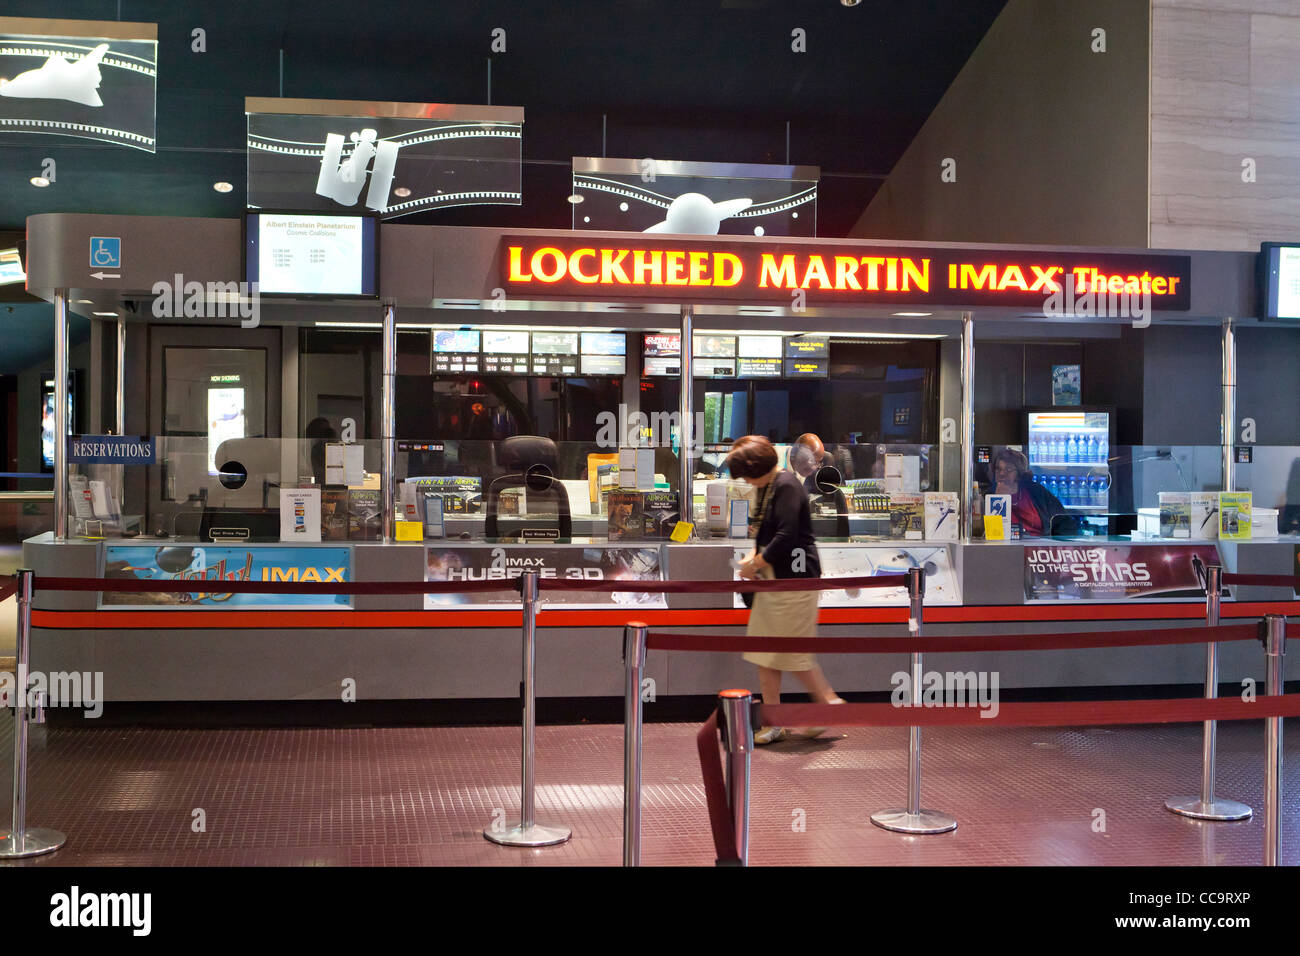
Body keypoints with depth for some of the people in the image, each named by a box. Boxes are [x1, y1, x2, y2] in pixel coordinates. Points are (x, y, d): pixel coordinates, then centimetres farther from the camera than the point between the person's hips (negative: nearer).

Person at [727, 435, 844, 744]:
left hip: (795, 578, -10)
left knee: (794, 653, -1)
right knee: (765, 654, 9)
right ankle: (773, 724, 14)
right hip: (774, 579, 10)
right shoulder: (767, 488, 12)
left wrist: (756, 564, -13)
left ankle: (832, 704, 16)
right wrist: (753, 557, 4)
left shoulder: (787, 486, -17)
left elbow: (786, 537, -24)